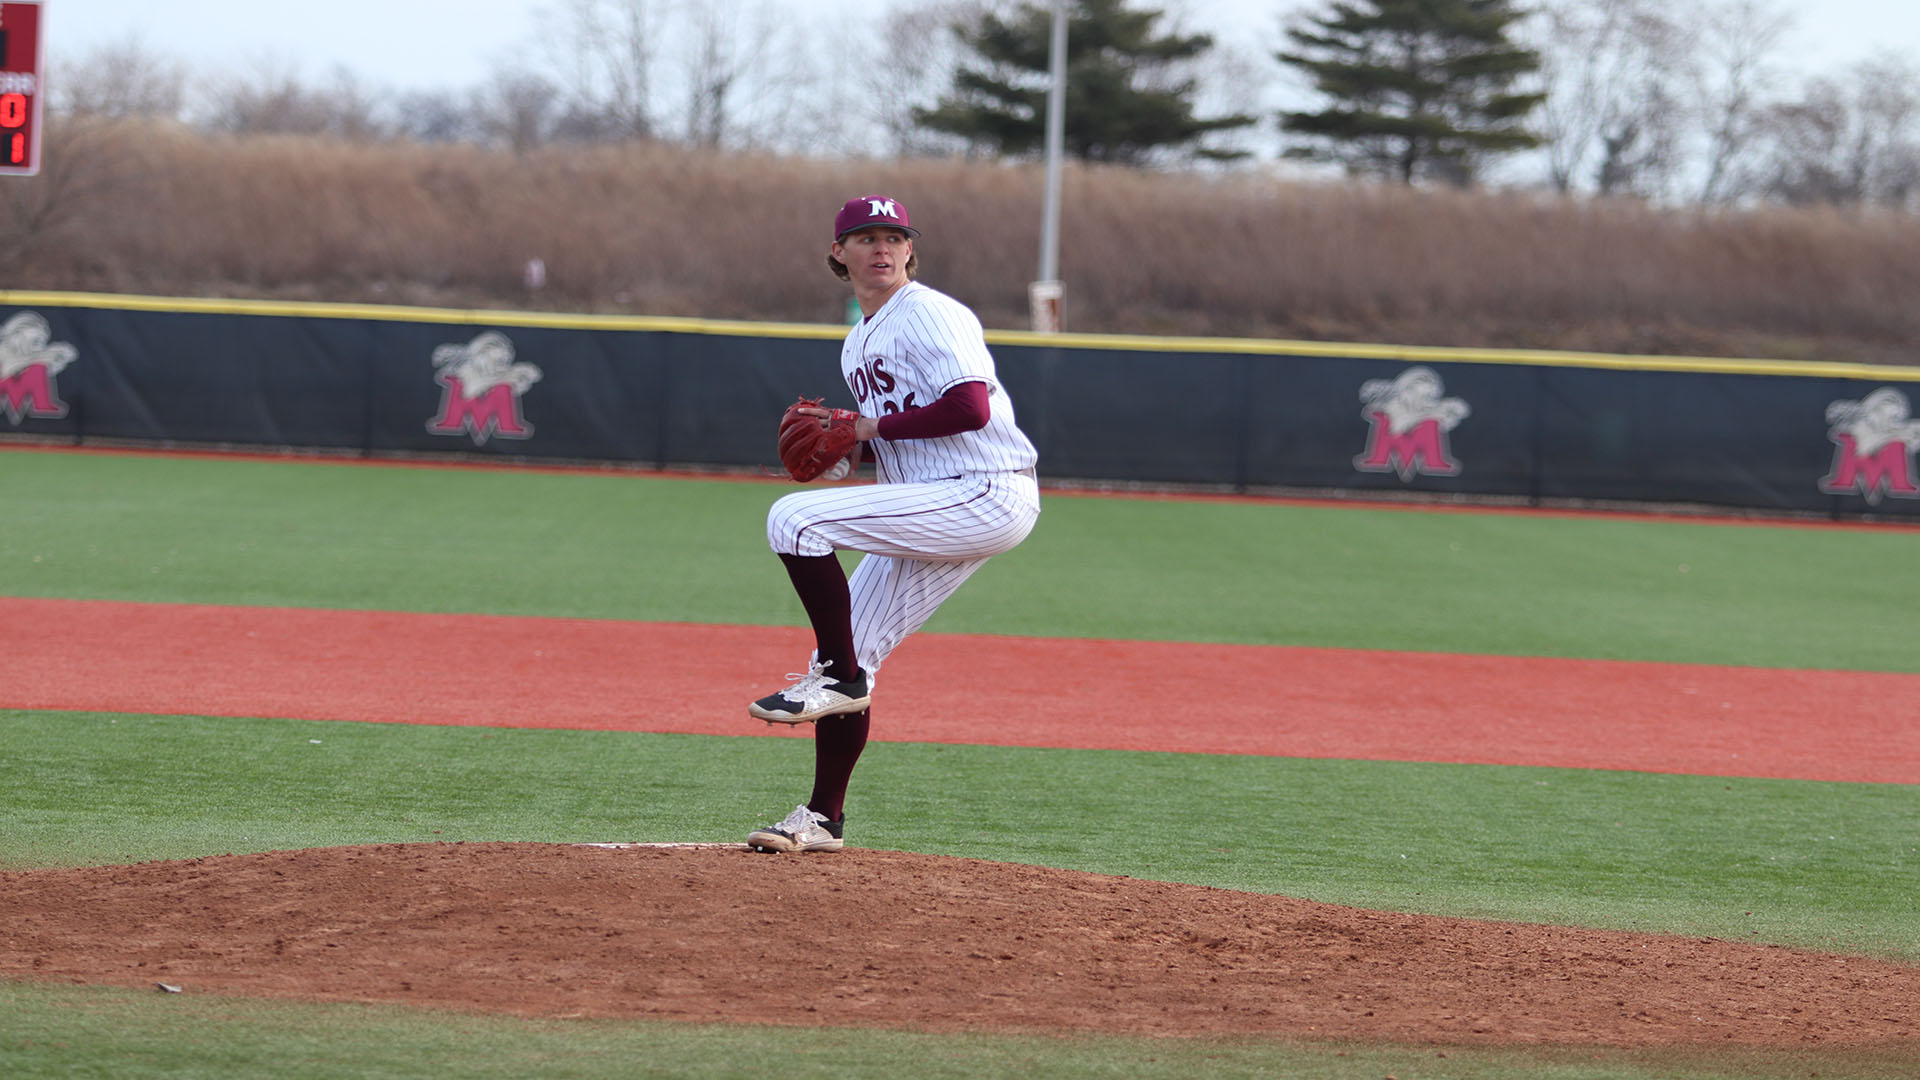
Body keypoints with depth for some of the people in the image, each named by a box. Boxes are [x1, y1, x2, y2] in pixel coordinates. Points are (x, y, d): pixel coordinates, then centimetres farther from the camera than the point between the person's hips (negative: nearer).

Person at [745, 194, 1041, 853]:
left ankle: (840, 676, -12)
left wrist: (874, 427, -12)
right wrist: (846, 447, 6)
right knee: (844, 663, 7)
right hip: (935, 516, 9)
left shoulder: (930, 316, -8)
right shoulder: (859, 343, 21)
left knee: (794, 520, -21)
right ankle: (822, 820, 15)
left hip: (988, 496, -9)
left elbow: (970, 409, -22)